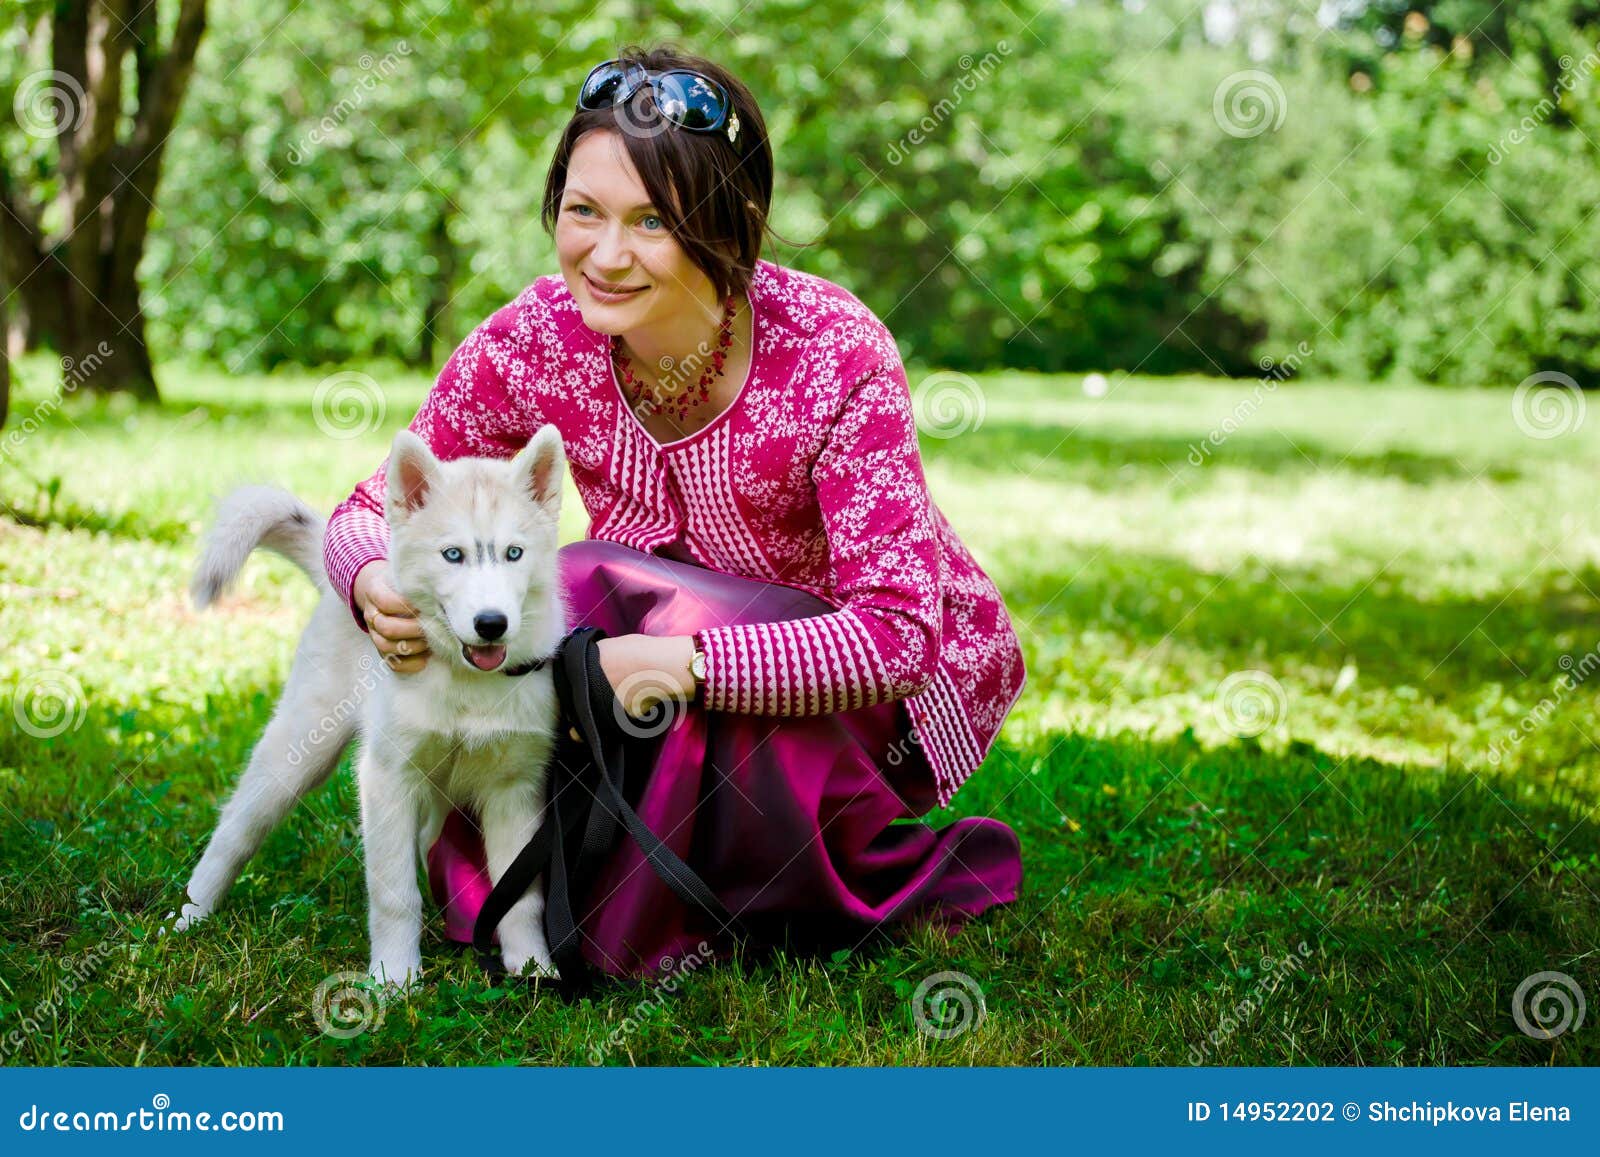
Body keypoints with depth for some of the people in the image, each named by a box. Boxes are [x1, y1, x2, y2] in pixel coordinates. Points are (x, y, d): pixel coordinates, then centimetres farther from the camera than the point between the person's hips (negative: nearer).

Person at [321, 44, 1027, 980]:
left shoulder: (837, 357, -31)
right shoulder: (538, 340, -18)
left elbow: (899, 632, -34)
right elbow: (378, 512, -9)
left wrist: (684, 663, -45)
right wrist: (377, 584, -34)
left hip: (903, 681, -3)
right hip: (677, 618, 4)